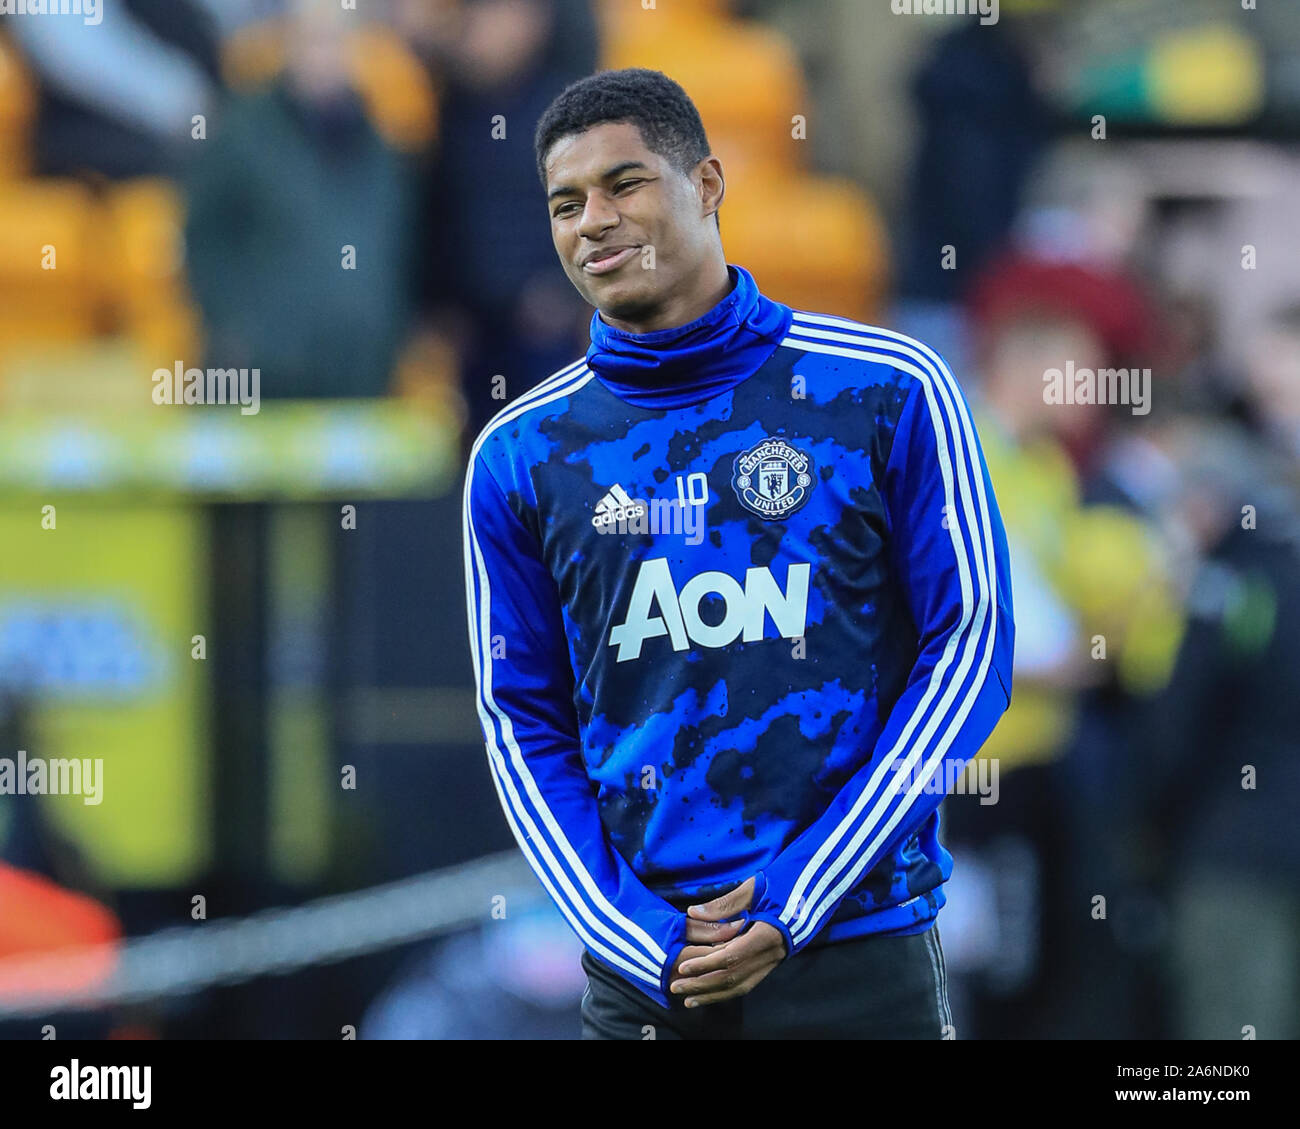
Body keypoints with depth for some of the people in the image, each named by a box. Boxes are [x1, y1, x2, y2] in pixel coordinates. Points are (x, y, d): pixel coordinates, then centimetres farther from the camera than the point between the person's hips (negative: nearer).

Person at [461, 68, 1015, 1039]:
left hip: (860, 953, -2)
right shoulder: (520, 454, 5)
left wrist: (797, 898, -8)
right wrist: (638, 938, -5)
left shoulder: (888, 391, -2)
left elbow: (970, 647, -2)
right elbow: (522, 720, 9)